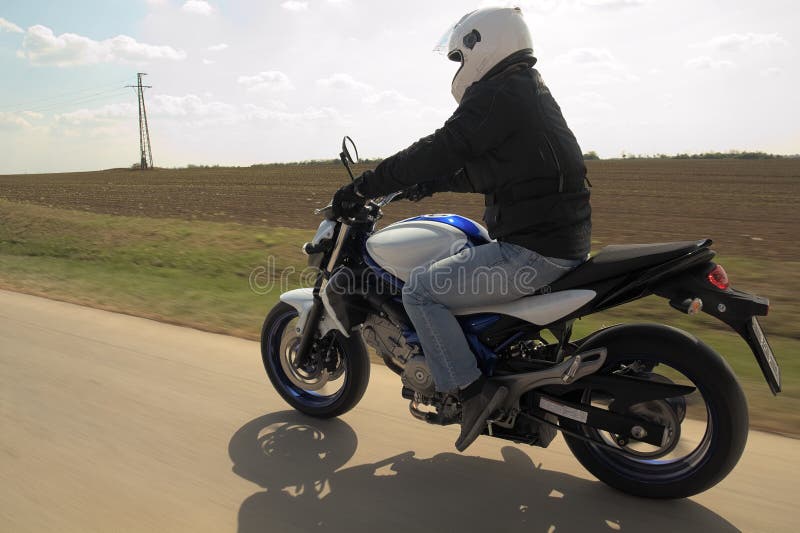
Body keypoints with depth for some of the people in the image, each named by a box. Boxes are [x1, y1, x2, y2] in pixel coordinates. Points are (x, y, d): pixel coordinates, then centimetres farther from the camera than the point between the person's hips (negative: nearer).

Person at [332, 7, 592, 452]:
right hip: (565, 243, 11)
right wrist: (433, 184, 26)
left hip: (531, 251, -11)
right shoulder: (532, 93, 20)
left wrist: (363, 187, -12)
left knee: (419, 291, -6)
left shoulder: (496, 95, -12)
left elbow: (440, 150, -19)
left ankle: (472, 390, -4)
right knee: (461, 261, 29)